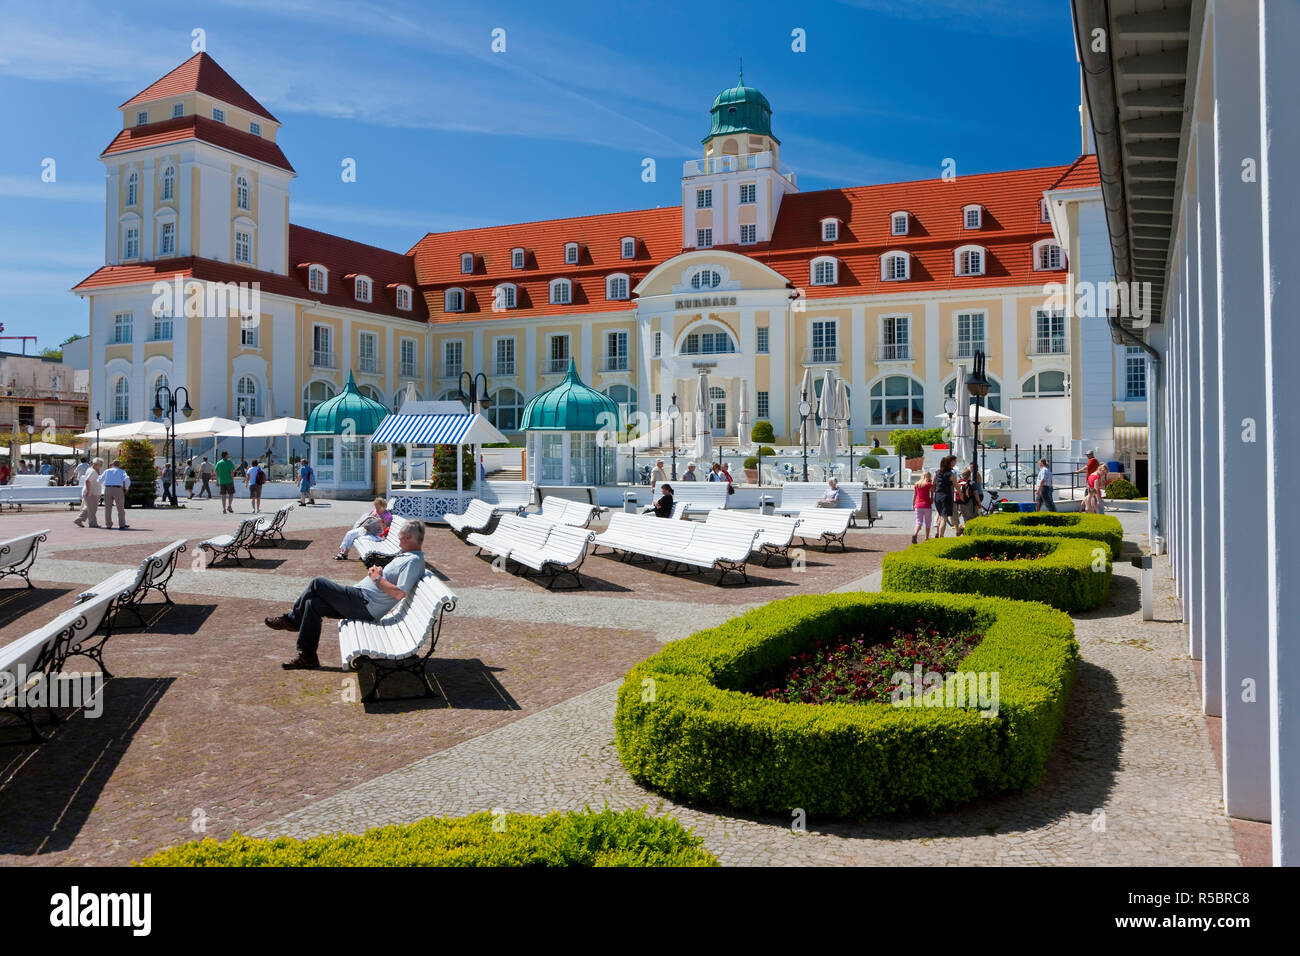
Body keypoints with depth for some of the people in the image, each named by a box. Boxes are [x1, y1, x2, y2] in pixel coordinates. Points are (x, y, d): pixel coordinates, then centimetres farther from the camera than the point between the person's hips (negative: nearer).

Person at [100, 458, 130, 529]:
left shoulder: (107, 471, 16)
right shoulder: (121, 471, 9)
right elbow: (127, 479, -10)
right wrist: (126, 488, 3)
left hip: (107, 489, 2)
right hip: (118, 490, -2)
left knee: (108, 508, 11)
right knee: (121, 509, 7)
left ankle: (108, 525, 9)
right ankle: (122, 525, 4)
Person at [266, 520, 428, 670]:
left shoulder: (414, 561, -16)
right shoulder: (407, 556, 17)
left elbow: (399, 593, -27)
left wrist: (378, 579, -15)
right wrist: (375, 573, 7)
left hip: (364, 604, -11)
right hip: (362, 603, 11)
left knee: (318, 583, -8)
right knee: (313, 603, 8)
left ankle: (292, 619, 8)